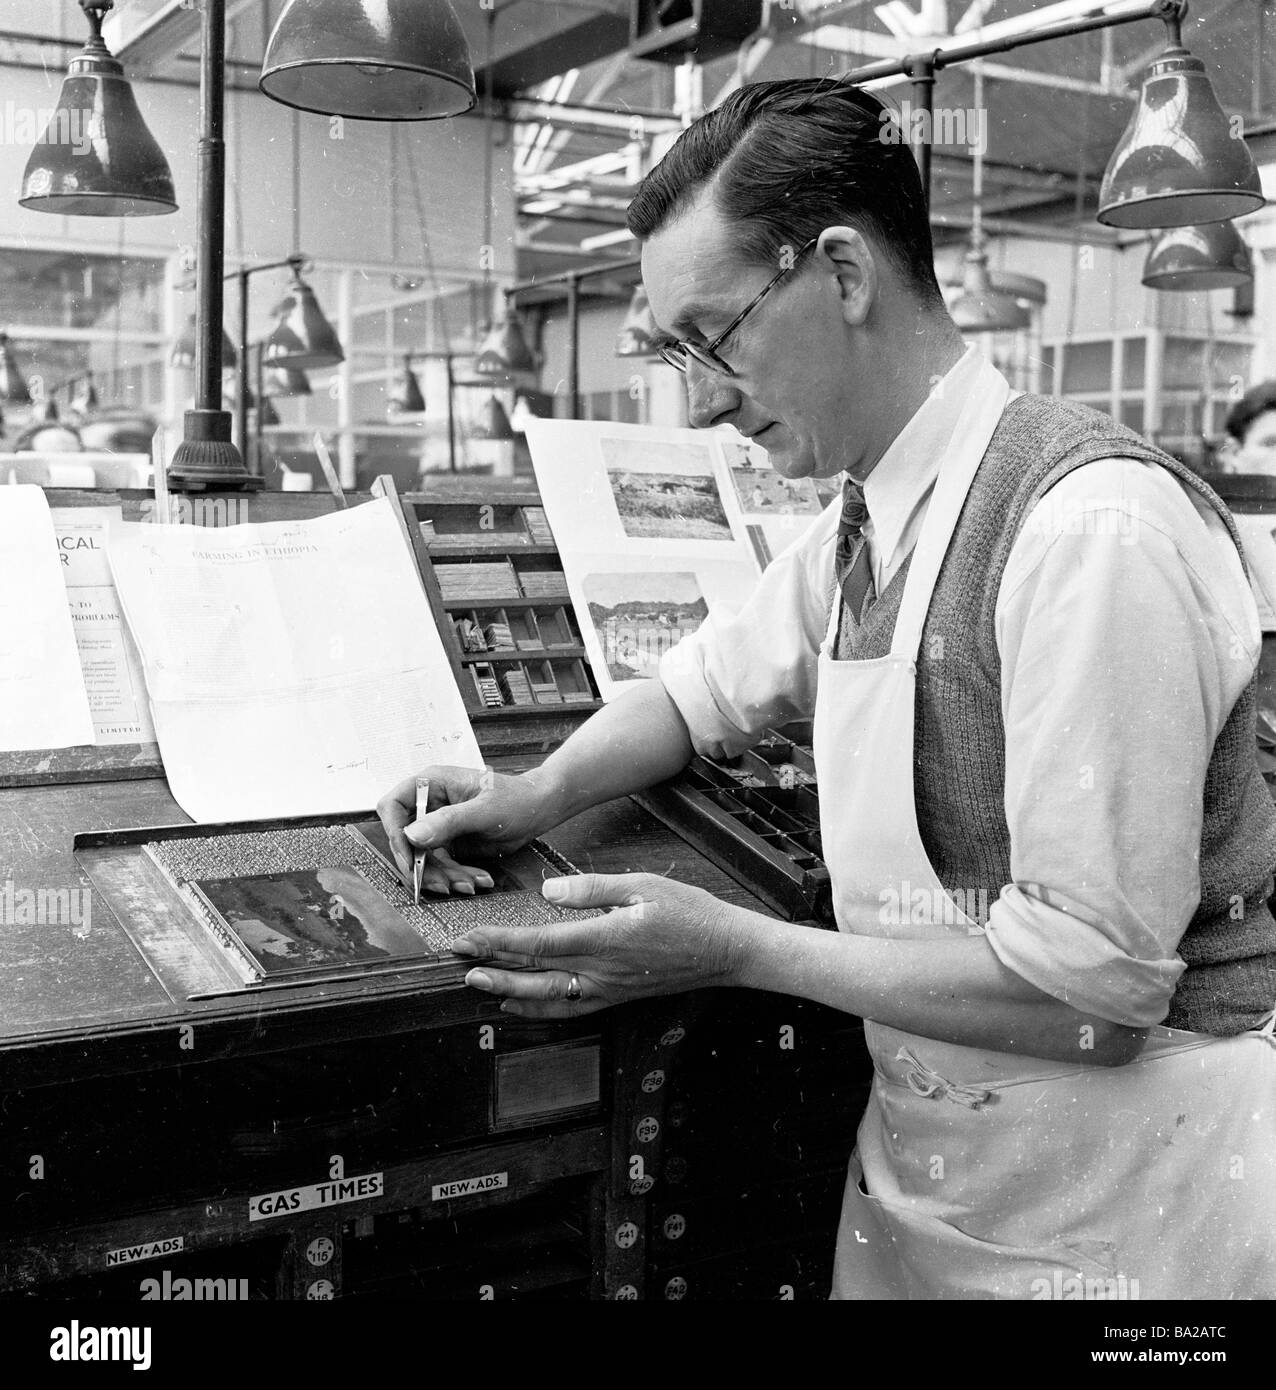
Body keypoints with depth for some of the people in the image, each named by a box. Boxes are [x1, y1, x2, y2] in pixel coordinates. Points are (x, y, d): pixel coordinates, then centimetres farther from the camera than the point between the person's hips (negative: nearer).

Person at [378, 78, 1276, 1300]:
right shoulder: (857, 525, 1)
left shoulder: (1096, 525, -25)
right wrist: (535, 798, 1)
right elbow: (707, 684, 18)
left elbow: (1088, 981, -24)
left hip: (1120, 1182, -6)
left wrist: (734, 950, -20)